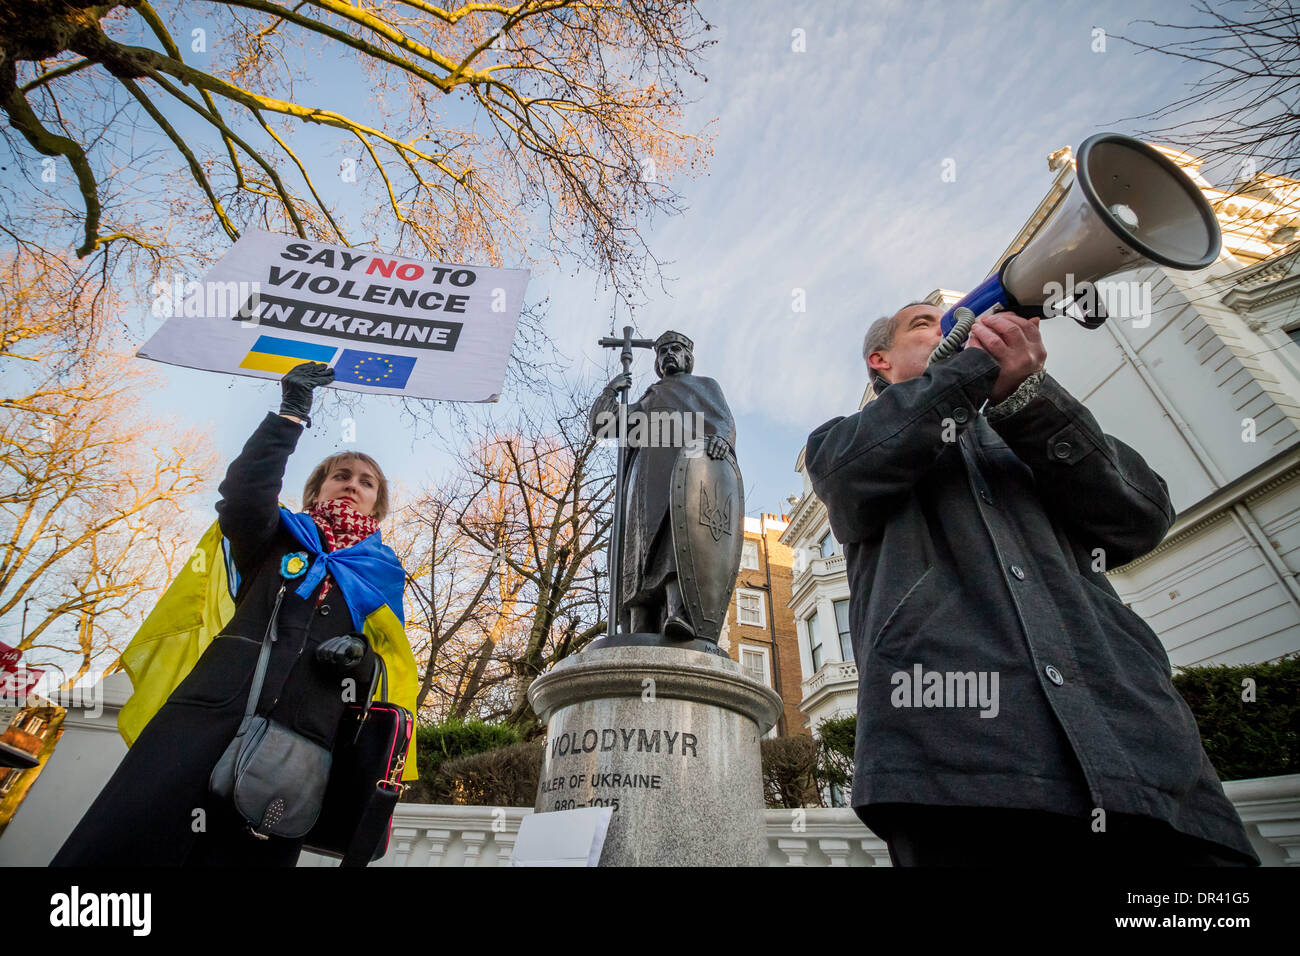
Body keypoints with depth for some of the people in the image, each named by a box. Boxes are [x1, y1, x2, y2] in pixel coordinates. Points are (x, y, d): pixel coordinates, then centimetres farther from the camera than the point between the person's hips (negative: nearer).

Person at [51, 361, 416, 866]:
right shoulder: (280, 537, 18)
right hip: (214, 709, 0)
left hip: (301, 737, 1)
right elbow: (243, 497, -5)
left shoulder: (383, 574, 20)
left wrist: (361, 658, -5)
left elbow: (392, 666, 19)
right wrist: (291, 413, -12)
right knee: (116, 844, -13)